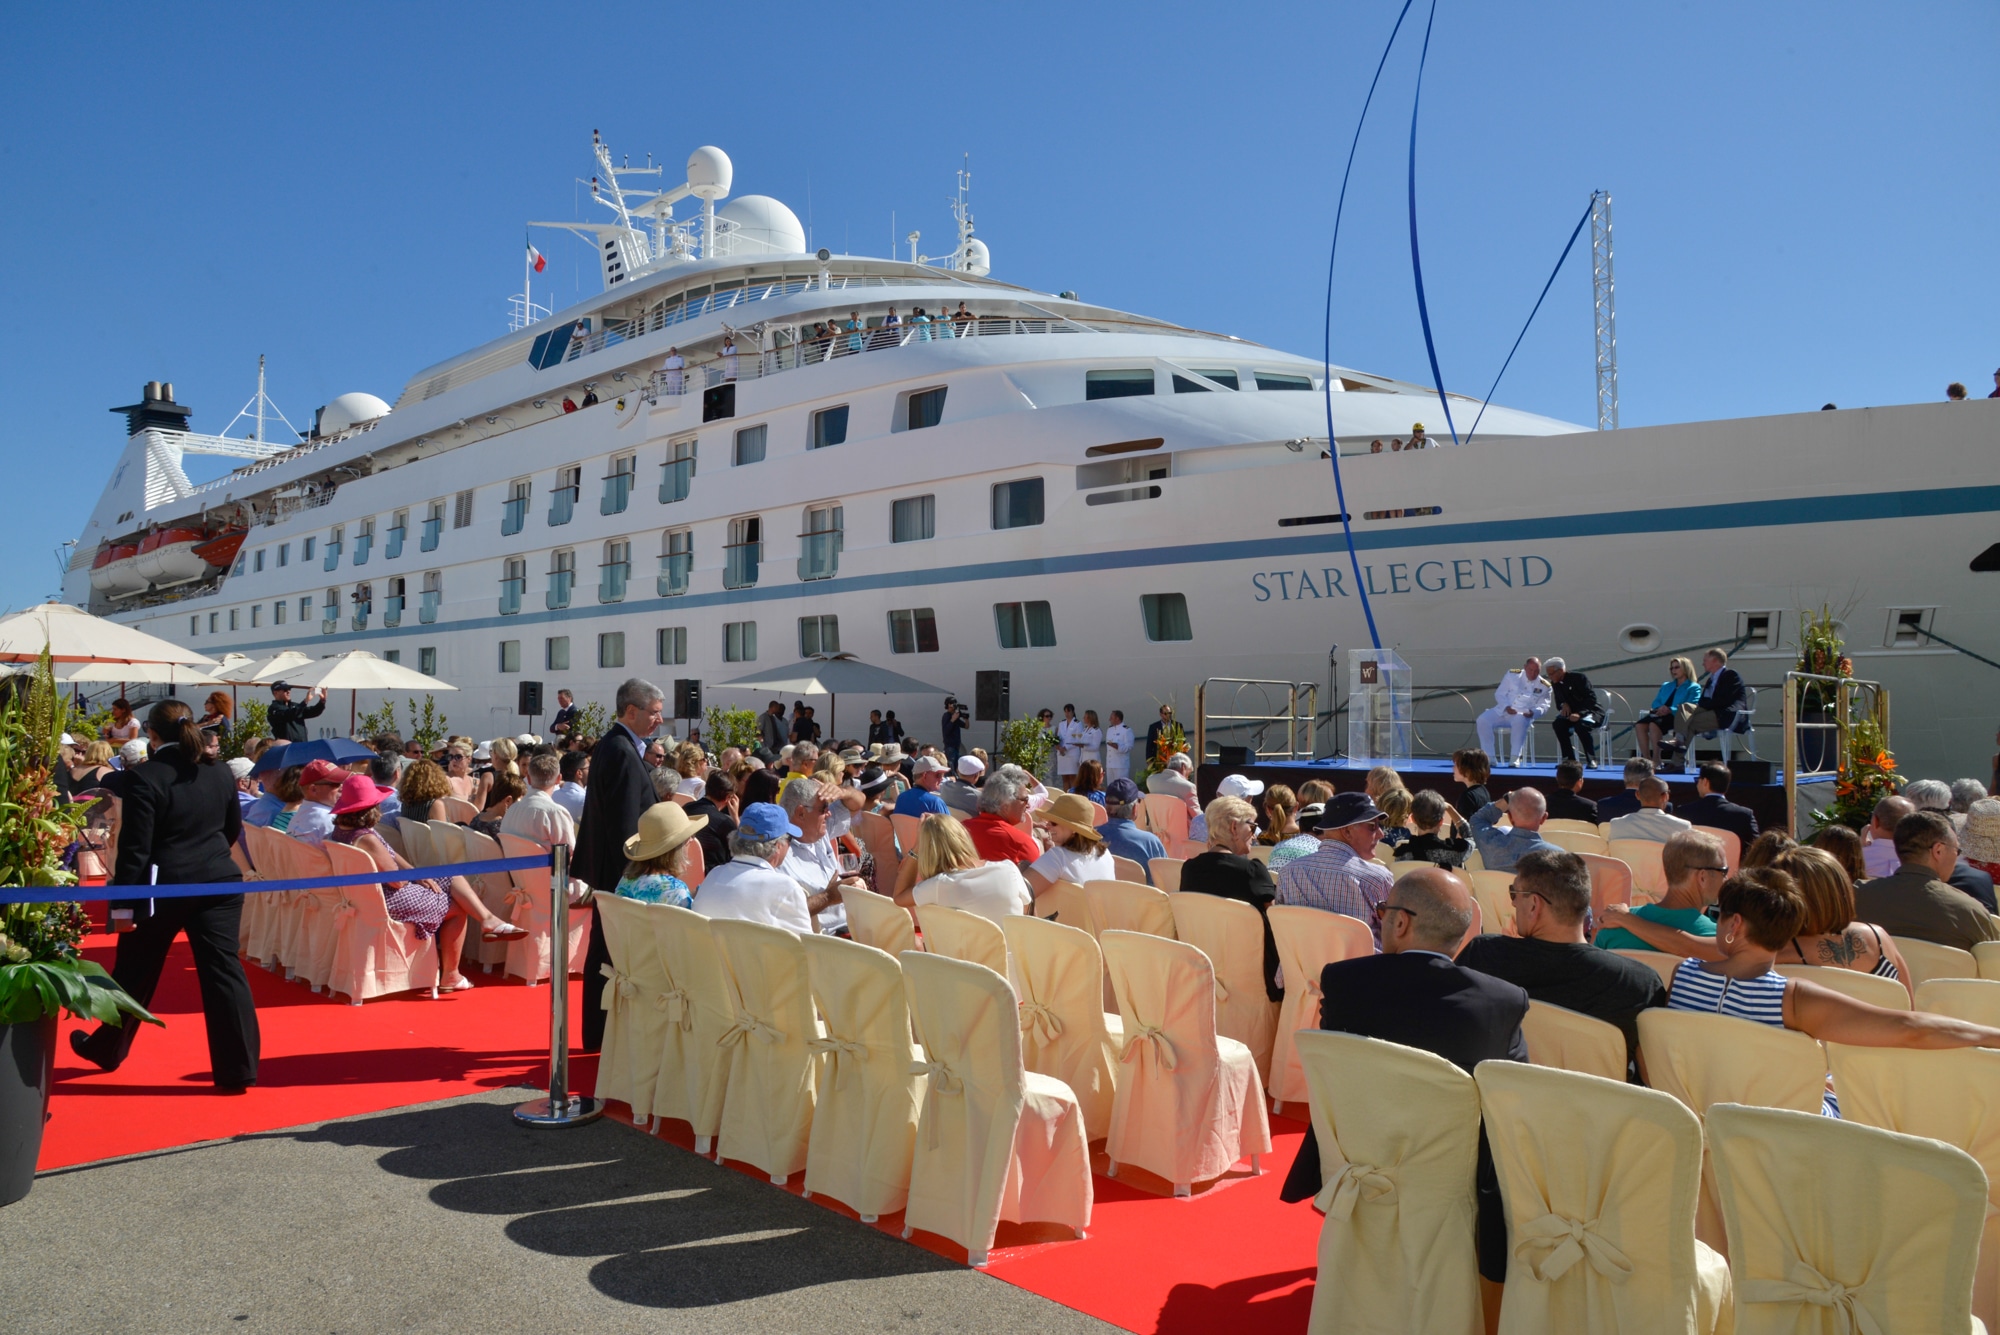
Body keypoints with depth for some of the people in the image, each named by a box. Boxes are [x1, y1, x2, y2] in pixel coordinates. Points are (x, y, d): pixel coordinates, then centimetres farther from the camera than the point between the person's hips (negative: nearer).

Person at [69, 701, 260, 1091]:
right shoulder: (220, 774, 5)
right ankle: (238, 1069, -1)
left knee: (134, 974, 17)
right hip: (218, 883, 4)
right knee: (223, 970, 2)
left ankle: (105, 1049, 39)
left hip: (163, 888, -3)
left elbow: (135, 847, -14)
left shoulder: (143, 778, -11)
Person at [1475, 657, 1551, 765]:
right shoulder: (1512, 675, 7)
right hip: (1502, 711, 2)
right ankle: (1489, 756, -19)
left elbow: (1544, 705, 6)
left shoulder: (1544, 686, 7)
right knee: (1482, 720, -25)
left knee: (1520, 721, -40)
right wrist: (1506, 707, -14)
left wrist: (1533, 712, -18)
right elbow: (1500, 693, 6)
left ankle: (1515, 758, -31)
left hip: (1523, 715, -2)